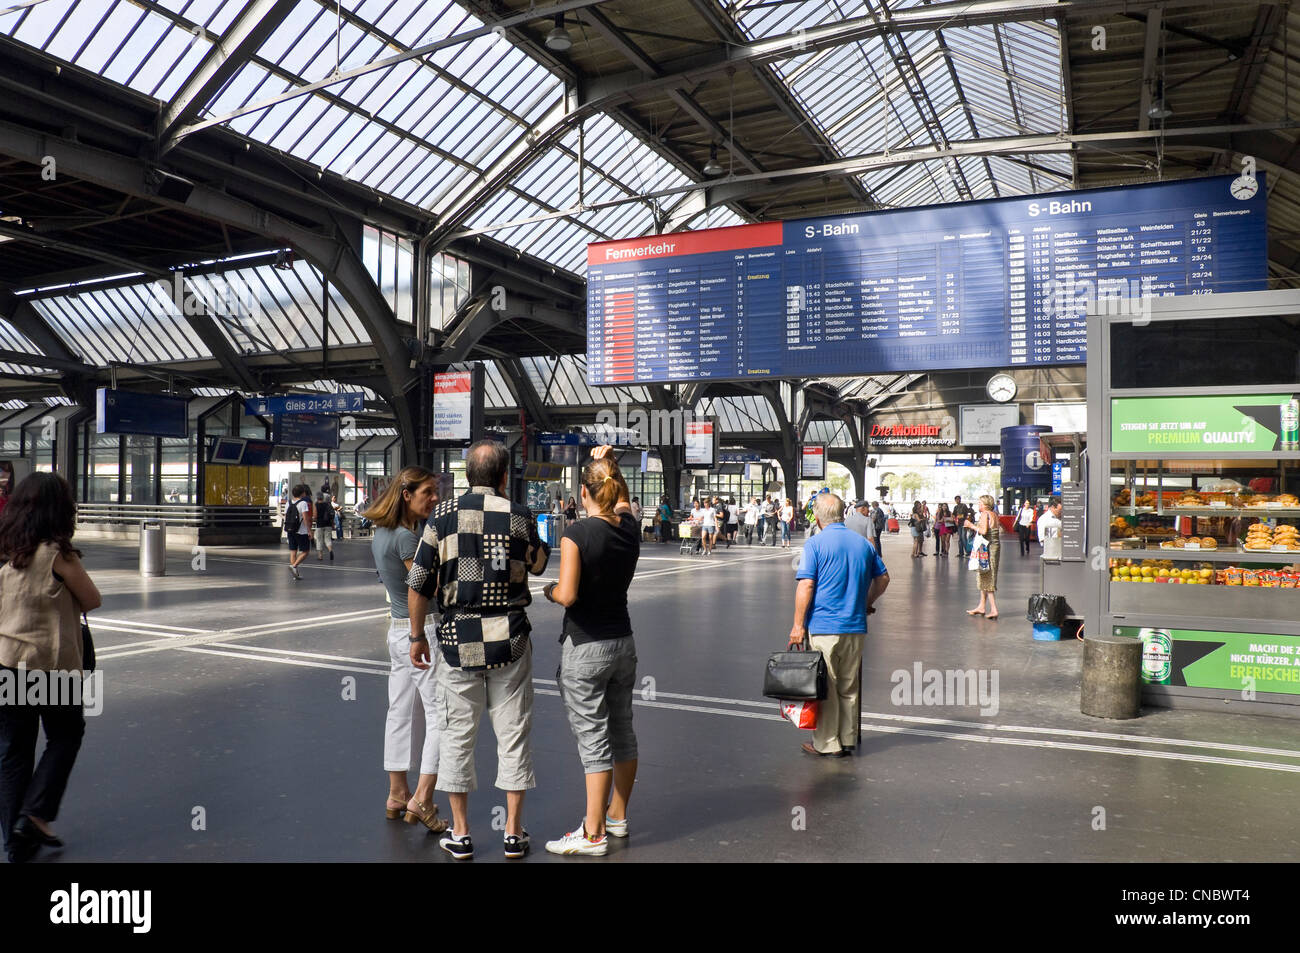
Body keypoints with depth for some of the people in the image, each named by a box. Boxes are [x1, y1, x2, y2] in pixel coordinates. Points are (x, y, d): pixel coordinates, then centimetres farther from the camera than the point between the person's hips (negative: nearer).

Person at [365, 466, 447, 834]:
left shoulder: (381, 534, 9)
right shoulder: (406, 537, -19)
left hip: (398, 630, 10)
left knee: (400, 713, 15)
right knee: (440, 714, -4)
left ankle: (397, 795, 25)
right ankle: (421, 800, -3)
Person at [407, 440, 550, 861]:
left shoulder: (442, 515, -3)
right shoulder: (519, 516, -2)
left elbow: (419, 584, -3)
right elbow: (538, 564, 16)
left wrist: (417, 636, 9)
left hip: (458, 639, 0)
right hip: (509, 638, 0)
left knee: (458, 735, 11)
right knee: (513, 733, 9)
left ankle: (460, 834, 19)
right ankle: (513, 833, 16)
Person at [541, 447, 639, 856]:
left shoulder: (577, 534, -18)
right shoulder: (629, 528, -1)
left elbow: (567, 595, -22)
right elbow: (621, 502, 23)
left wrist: (549, 590, -1)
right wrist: (606, 465, 17)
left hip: (585, 648, -6)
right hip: (623, 642, 7)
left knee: (593, 740, -1)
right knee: (622, 731, 16)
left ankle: (593, 835, 7)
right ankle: (617, 816, 32)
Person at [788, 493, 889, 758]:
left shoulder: (815, 544, -9)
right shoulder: (863, 543, 7)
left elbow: (806, 586, -14)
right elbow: (883, 578, 15)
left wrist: (798, 624, -10)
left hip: (824, 626, -5)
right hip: (856, 627, 5)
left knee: (825, 687, 5)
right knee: (849, 687, 15)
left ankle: (827, 744, 12)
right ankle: (848, 741, 22)